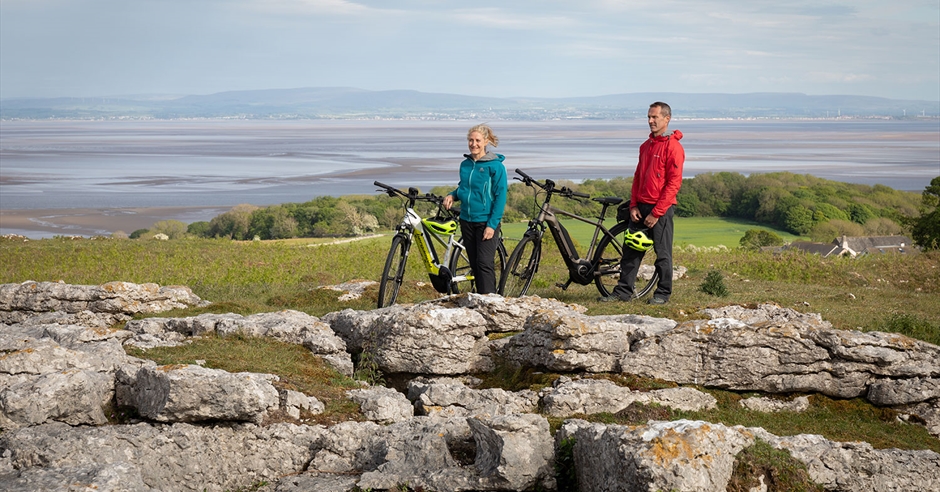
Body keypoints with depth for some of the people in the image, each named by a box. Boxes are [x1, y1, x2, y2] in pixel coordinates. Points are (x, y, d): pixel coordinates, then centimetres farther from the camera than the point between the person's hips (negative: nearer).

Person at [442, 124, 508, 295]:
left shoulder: (495, 166, -9)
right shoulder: (465, 164, 8)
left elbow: (500, 197, -10)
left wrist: (492, 224, -16)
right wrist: (452, 195, -1)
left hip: (486, 222, -6)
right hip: (467, 221, 6)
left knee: (485, 264, -12)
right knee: (474, 264, 9)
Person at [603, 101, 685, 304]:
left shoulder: (673, 146, -10)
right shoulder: (646, 146, 14)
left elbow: (674, 183, -14)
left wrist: (656, 213, -16)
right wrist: (633, 205, 5)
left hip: (661, 209, -7)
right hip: (641, 207, 7)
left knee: (662, 253, 1)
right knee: (631, 250, 7)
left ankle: (663, 293, 11)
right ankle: (623, 291, 12)